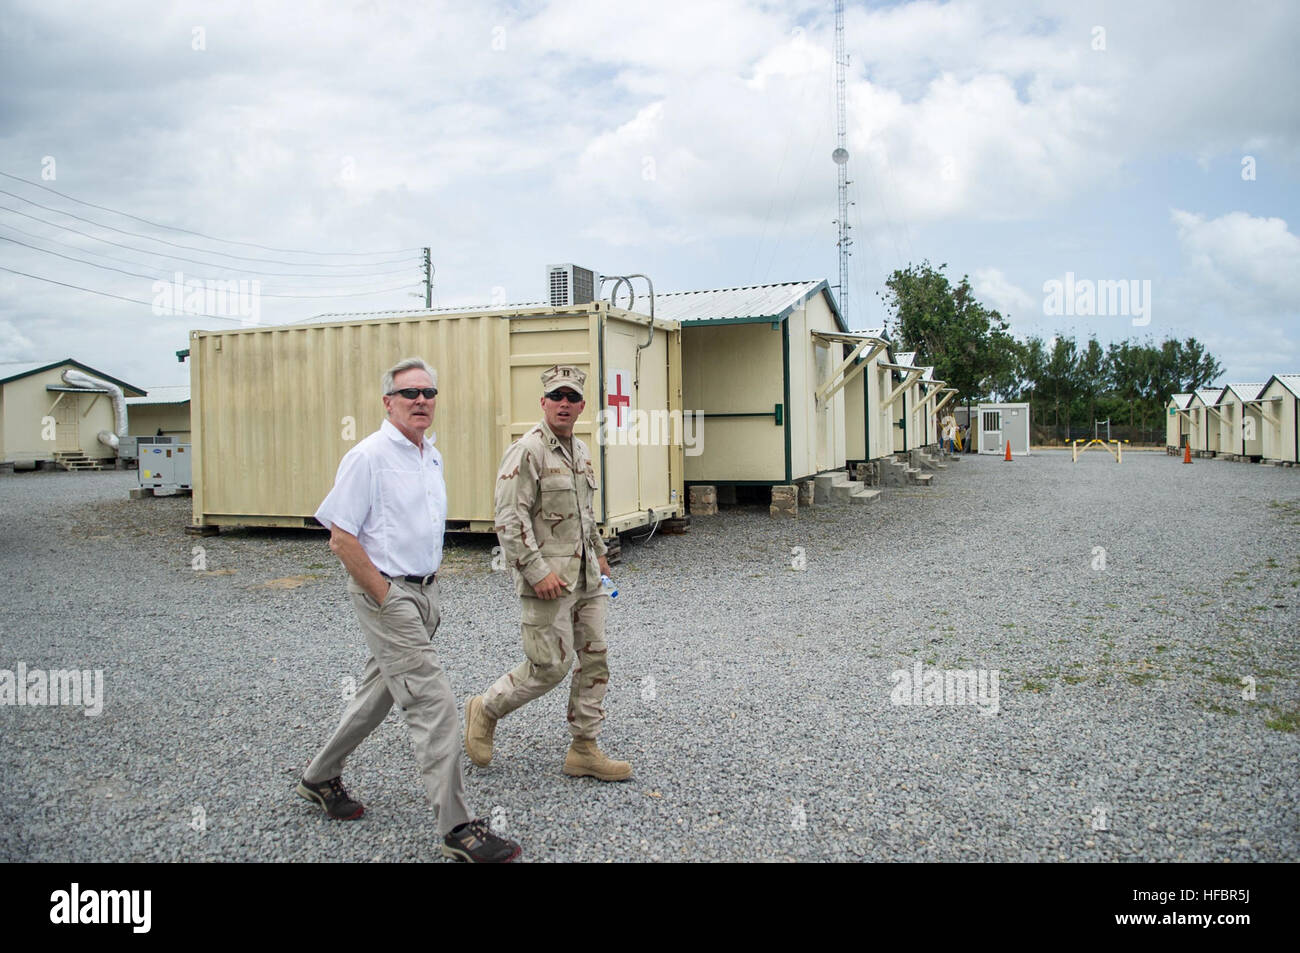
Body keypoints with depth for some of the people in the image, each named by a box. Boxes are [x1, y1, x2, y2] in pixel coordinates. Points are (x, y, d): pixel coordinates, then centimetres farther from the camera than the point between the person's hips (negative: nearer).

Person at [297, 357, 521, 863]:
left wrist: (428, 587, 15)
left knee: (379, 690, 20)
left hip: (423, 589, 9)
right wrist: (386, 597, -16)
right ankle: (457, 828, -4)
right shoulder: (368, 457, -15)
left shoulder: (432, 456, 11)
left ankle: (320, 778, 39)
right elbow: (341, 537, -16)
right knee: (434, 705, -10)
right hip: (386, 593, -9)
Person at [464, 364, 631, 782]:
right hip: (547, 580, -8)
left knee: (593, 658, 8)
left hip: (585, 576, 9)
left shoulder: (580, 450, 14)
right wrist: (538, 571, -23)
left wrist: (599, 552, 24)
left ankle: (584, 750, 18)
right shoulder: (527, 451, -14)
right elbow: (509, 518, -19)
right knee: (550, 666, -4)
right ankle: (485, 710, 20)